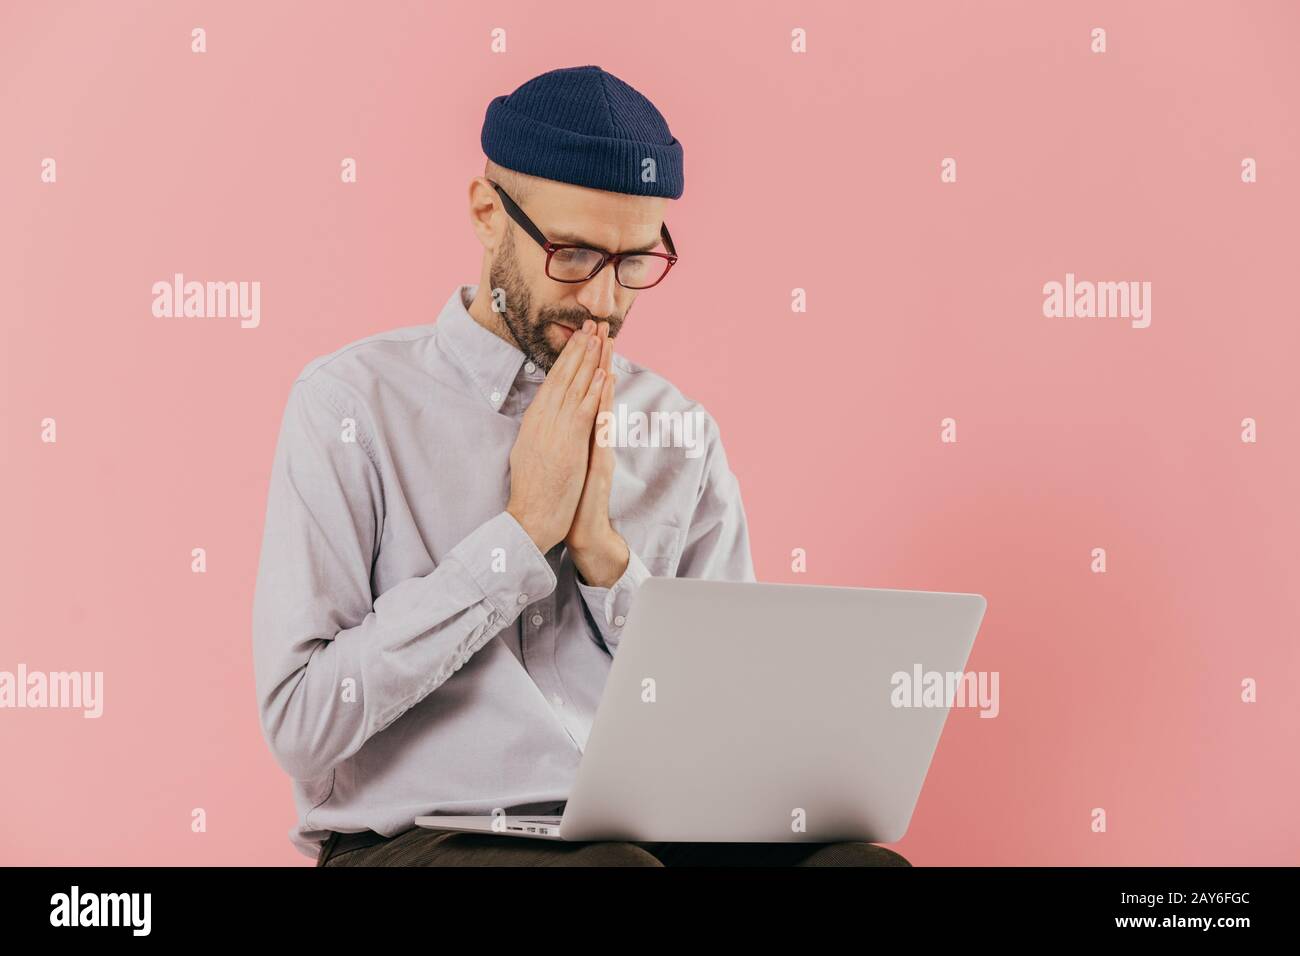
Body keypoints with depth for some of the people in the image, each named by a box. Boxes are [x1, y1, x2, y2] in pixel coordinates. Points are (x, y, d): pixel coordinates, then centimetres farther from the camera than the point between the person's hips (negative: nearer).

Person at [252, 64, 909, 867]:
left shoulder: (681, 435, 11)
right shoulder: (355, 402, -1)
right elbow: (298, 722, -10)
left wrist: (607, 555, -6)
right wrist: (522, 532, -10)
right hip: (413, 836, -3)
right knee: (614, 867, -36)